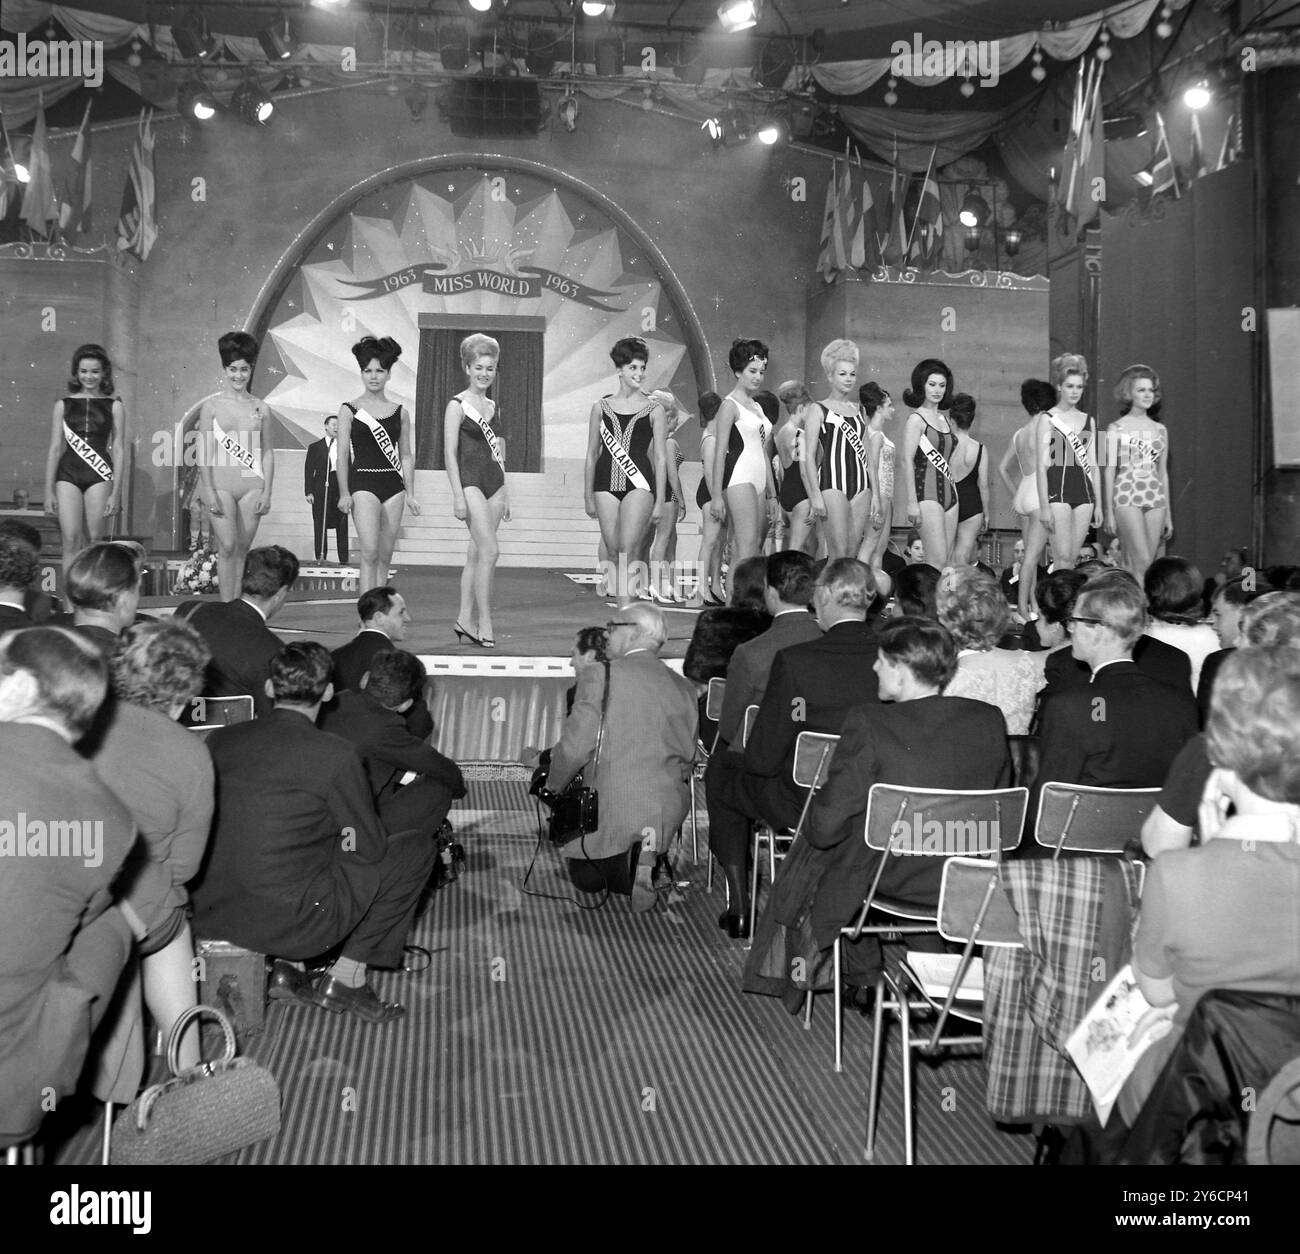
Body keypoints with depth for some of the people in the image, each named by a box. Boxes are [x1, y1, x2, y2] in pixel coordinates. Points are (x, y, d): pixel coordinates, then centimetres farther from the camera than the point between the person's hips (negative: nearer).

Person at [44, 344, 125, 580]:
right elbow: (54, 449, 11)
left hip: (99, 476, -1)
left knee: (93, 542, -1)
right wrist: (49, 491, 6)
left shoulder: (114, 406, 7)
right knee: (71, 540, -10)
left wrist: (116, 491, -2)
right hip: (68, 474, 1)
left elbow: (118, 451, 5)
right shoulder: (63, 405, 11)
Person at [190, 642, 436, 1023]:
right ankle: (346, 977, 13)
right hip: (290, 922, -6)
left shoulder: (219, 739, 3)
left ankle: (286, 966, 21)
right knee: (415, 850, 9)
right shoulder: (336, 755, -13)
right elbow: (371, 848, -2)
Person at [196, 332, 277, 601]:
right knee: (227, 546, -10)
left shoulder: (261, 409, 9)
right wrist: (209, 491, -7)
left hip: (251, 486, 2)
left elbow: (268, 453, 10)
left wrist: (267, 493, 3)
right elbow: (204, 452, 1)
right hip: (220, 484, -2)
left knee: (242, 549, 3)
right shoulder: (212, 406, 4)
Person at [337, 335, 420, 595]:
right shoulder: (349, 410, 2)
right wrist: (344, 493, -7)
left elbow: (406, 456, 13)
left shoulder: (400, 413, 10)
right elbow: (343, 454, 0)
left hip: (393, 486, 4)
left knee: (385, 556, 6)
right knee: (370, 552, -15)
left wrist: (410, 494, 8)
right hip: (363, 483, -3)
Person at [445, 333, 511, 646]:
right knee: (490, 551, -14)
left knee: (477, 554, 8)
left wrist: (505, 495, 18)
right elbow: (450, 453, -8)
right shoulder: (457, 405, -4)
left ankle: (465, 620, 14)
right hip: (470, 481, -7)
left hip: (494, 482, 7)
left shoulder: (492, 406, 15)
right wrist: (457, 495, -15)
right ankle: (484, 625, -9)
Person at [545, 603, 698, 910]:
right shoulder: (683, 688, 4)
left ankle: (623, 861, -9)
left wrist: (553, 786, 6)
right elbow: (687, 756, 10)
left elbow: (575, 745, -13)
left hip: (610, 807, -5)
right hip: (670, 809, 5)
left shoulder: (600, 676, -11)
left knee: (586, 878, 21)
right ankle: (646, 855, -5)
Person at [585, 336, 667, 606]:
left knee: (627, 551, -12)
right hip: (606, 484, 3)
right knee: (612, 551, 3)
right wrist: (588, 497, 14)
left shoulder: (654, 409, 5)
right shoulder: (601, 407, 11)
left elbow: (661, 458, 6)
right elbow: (591, 455, 16)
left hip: (639, 484, -3)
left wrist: (659, 500, 1)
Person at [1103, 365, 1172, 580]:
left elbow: (1163, 473, 16)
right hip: (1127, 498, -4)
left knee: (1135, 565, 2)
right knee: (1142, 562, -14)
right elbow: (1109, 471, 0)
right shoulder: (1116, 429, 1)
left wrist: (1168, 515, 16)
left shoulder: (1160, 430, 14)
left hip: (1156, 499, 4)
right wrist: (1109, 512, -4)